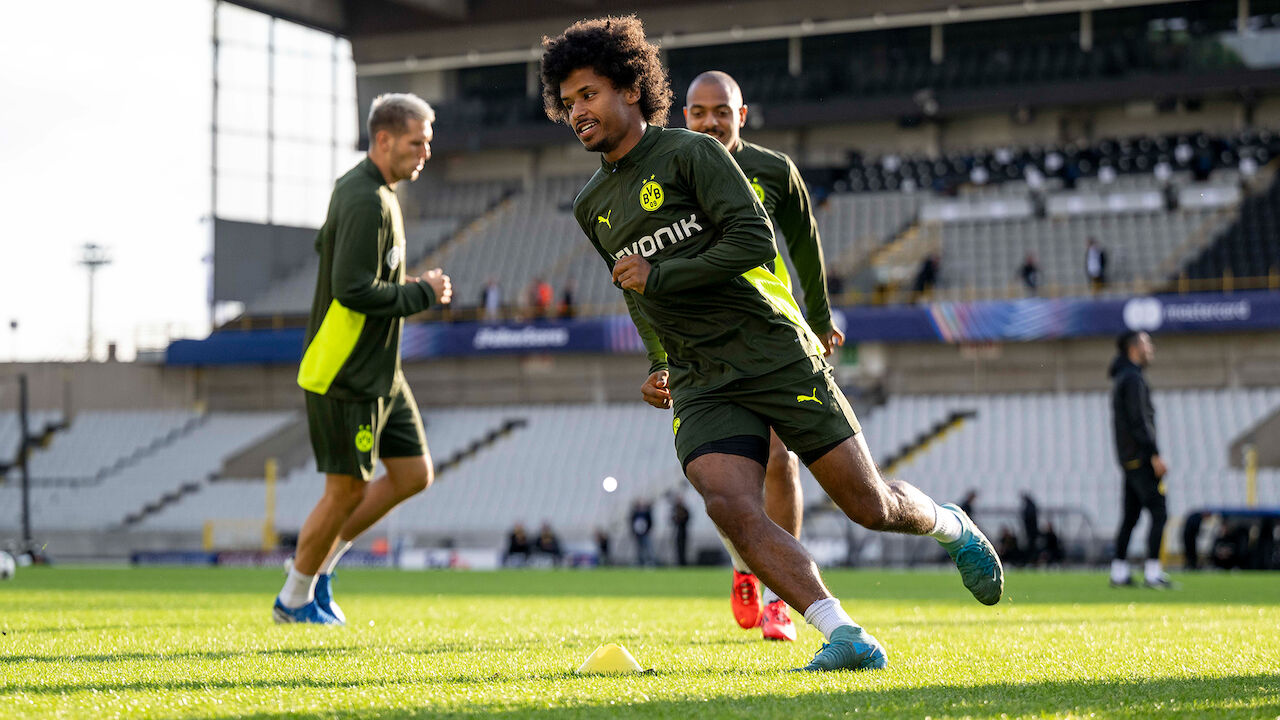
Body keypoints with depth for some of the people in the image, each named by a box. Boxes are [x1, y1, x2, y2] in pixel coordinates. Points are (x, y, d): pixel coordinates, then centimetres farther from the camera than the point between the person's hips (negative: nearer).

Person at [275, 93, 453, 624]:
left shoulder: (360, 189, 12)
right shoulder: (366, 202, -20)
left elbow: (327, 247, 24)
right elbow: (353, 290, -26)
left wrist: (401, 285, 13)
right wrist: (422, 294, -15)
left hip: (380, 371, 10)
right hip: (344, 375, -10)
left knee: (414, 473, 10)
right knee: (347, 489, -3)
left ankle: (321, 562, 20)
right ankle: (294, 599, 13)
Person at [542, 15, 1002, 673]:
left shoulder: (689, 153, -5)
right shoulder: (592, 207, 14)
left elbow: (755, 242, -14)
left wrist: (655, 276, -13)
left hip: (774, 352, -4)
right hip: (700, 384, 4)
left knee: (870, 507, -2)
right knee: (730, 507, -23)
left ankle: (951, 526, 32)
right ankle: (844, 636, -21)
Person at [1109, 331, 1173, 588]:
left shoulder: (1121, 377, 18)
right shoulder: (1133, 378, -12)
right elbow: (1138, 420, -19)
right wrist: (1155, 455, -20)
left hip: (1128, 458, 10)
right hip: (1140, 458, -10)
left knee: (1130, 516, 11)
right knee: (1159, 513, -10)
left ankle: (1119, 572, 12)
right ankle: (1153, 572, -15)